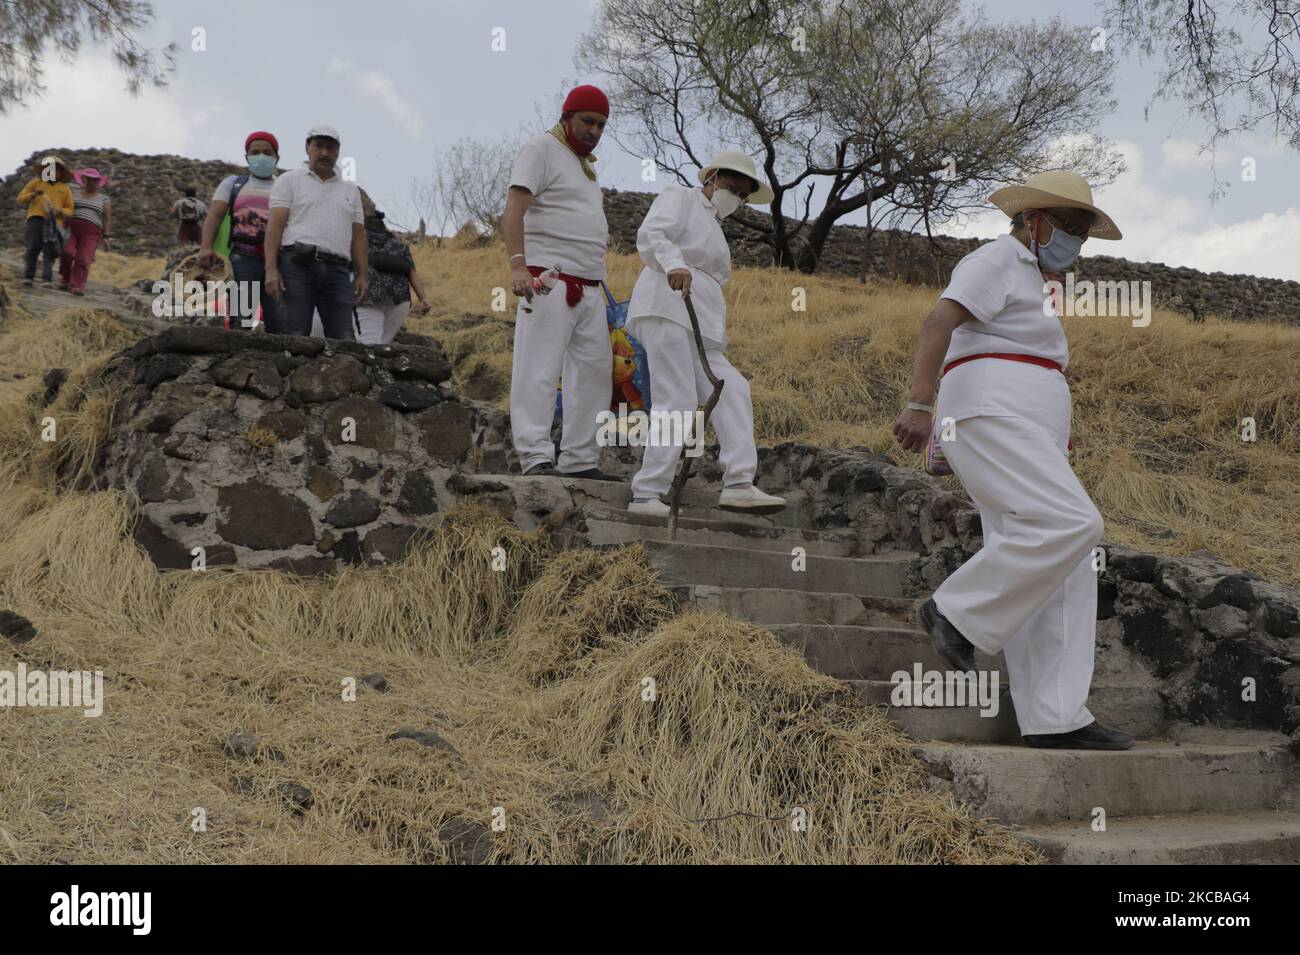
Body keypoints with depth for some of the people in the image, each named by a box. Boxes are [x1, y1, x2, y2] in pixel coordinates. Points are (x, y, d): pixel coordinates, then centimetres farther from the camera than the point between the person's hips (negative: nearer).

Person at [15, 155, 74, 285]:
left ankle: (47, 278, -17)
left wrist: (60, 211, -8)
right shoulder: (35, 183, 19)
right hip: (36, 219, 0)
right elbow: (20, 199, 15)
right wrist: (33, 195, -5)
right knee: (32, 248, -9)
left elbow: (70, 210, 14)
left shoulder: (65, 189, 17)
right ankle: (28, 277, -5)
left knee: (49, 251, -12)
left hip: (54, 223, 0)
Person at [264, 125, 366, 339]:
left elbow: (358, 235, 20)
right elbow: (275, 225, 2)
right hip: (298, 265, -3)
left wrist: (362, 275, 8)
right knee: (295, 336, -11)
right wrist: (271, 269, -11)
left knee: (344, 339, -9)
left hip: (338, 271, 3)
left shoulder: (350, 190, 25)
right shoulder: (289, 181, 12)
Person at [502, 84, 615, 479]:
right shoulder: (541, 149, -1)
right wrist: (517, 264, -26)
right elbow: (515, 210, -14)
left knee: (595, 372, 7)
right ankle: (536, 457, -14)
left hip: (588, 288, 9)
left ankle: (579, 460, 11)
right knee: (538, 370, -12)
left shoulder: (584, 164, 26)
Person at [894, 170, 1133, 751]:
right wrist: (919, 405, -27)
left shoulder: (1027, 282, 30)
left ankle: (1054, 720, -5)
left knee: (1062, 578, -1)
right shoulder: (999, 258, 1)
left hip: (1024, 440, 10)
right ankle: (960, 611, -12)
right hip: (991, 418, -10)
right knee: (1070, 525, -26)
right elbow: (939, 321, -15)